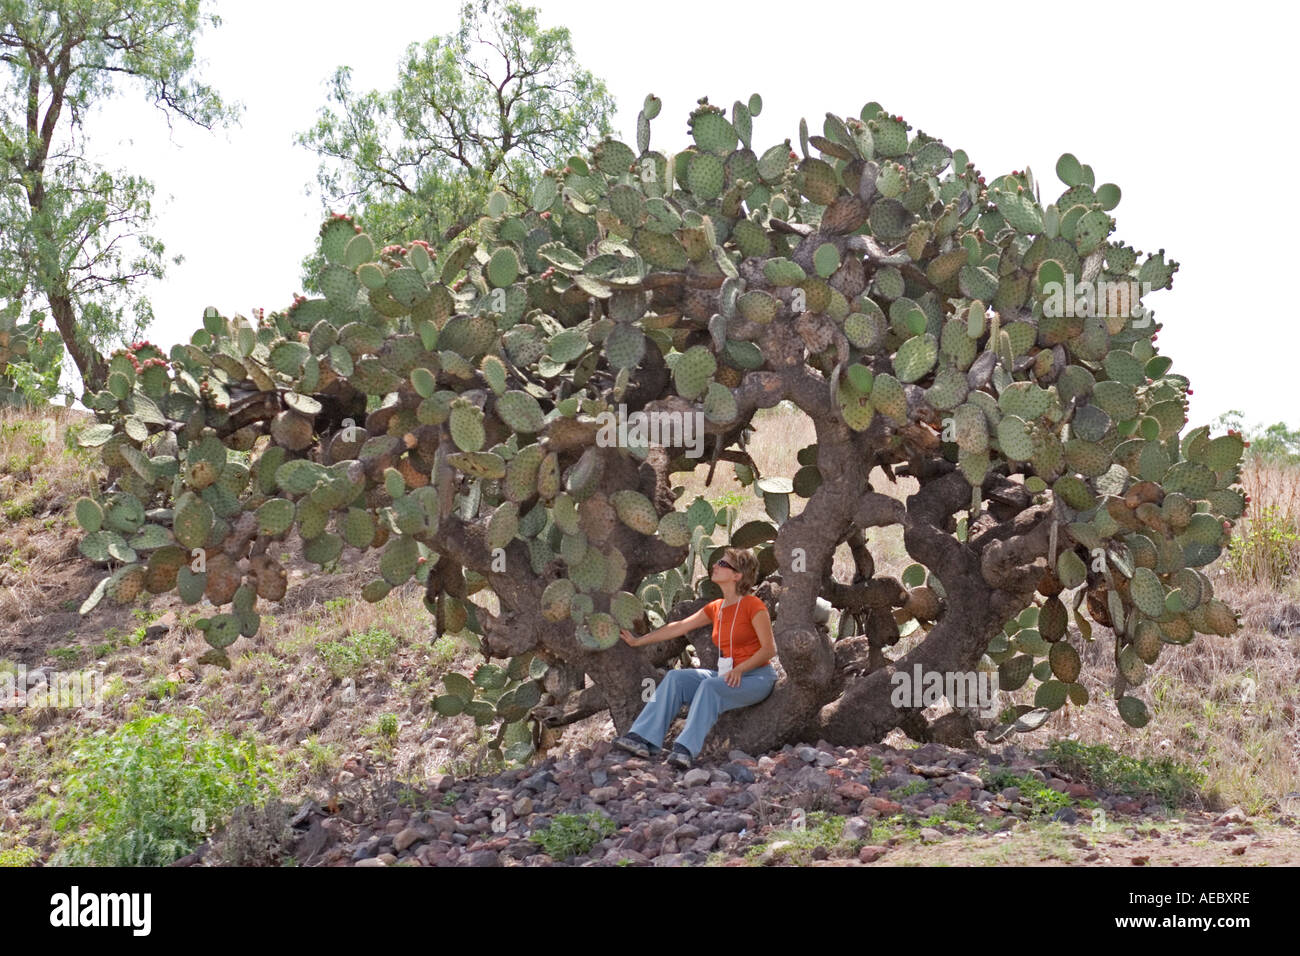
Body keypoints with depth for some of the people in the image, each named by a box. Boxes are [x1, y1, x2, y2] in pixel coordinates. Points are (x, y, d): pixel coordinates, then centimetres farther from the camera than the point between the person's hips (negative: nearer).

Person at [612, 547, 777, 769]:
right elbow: (679, 627, 15)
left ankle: (685, 750, -41)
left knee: (710, 686, -33)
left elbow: (769, 649, -13)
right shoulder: (715, 608, 11)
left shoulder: (753, 605, -10)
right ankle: (643, 738, -20)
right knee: (675, 677, -11)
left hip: (757, 677, -7)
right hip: (727, 676, 7)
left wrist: (739, 669, -25)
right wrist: (638, 641, 17)